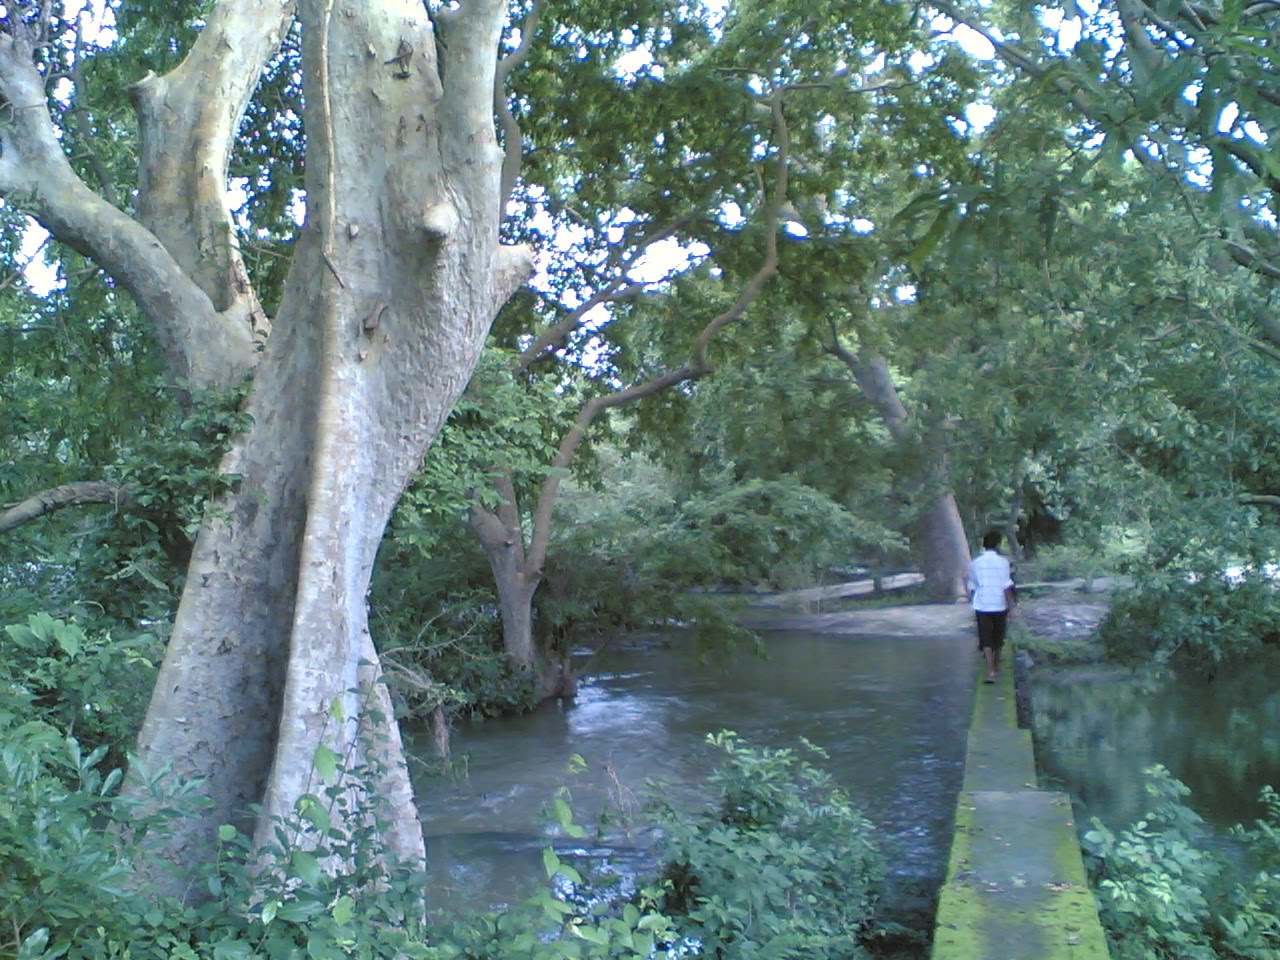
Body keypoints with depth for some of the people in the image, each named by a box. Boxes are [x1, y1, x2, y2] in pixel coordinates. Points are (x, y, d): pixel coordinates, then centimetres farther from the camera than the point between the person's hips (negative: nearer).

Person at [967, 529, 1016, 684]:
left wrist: (973, 606, 20)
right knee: (998, 639, 18)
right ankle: (996, 667, 34)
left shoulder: (975, 563, 0)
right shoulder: (1003, 562, -7)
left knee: (986, 641, -1)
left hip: (982, 606, 0)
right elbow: (1007, 586, -10)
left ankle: (991, 671, -14)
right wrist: (1010, 607, -5)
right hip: (1000, 606, 0)